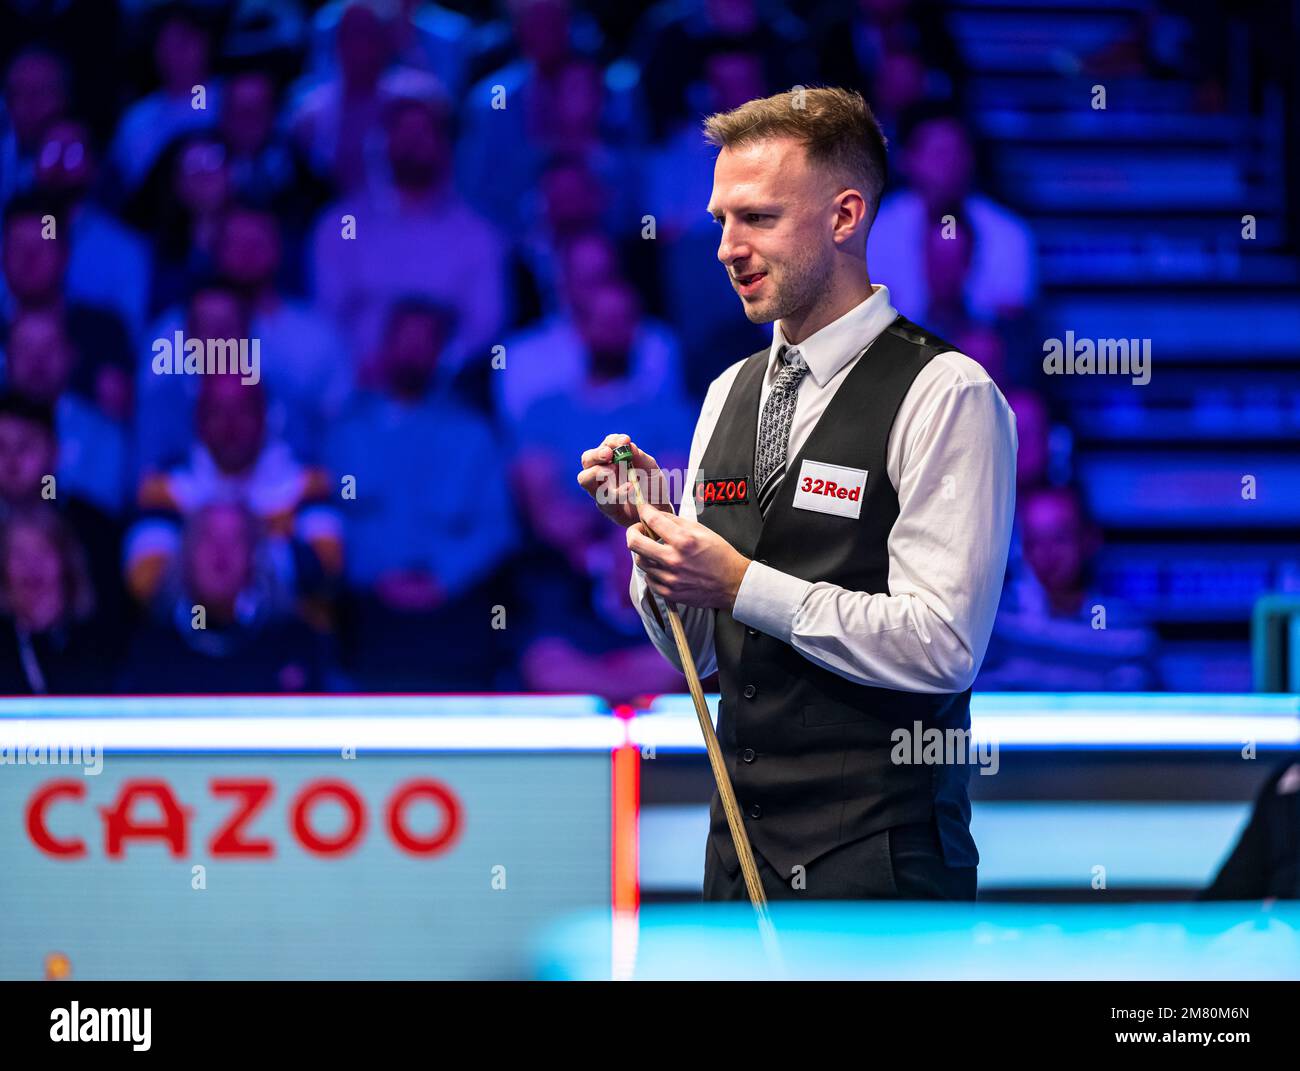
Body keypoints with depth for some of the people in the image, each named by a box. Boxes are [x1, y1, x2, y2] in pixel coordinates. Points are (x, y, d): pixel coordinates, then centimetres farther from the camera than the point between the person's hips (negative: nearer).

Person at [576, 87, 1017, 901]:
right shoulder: (731, 393, 14)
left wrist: (740, 583, -18)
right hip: (741, 848, 7)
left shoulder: (945, 394, -9)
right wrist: (652, 531, -2)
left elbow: (942, 646, -18)